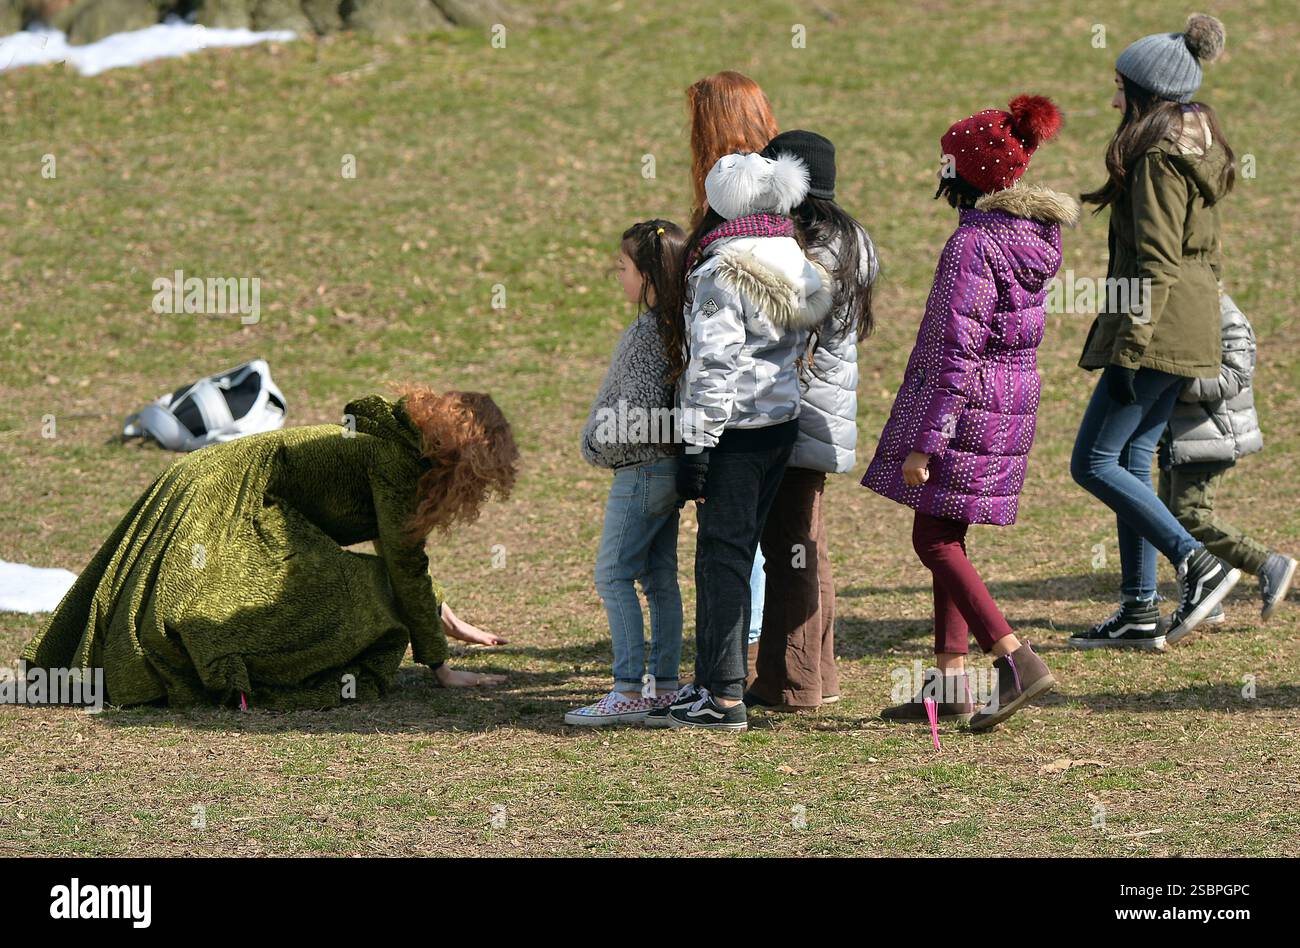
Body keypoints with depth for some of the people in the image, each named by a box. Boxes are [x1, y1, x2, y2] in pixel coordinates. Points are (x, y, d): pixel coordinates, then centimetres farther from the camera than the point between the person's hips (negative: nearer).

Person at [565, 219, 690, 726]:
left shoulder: (645, 332, -19)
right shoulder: (678, 327, 9)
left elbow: (639, 409, -24)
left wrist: (599, 442, -9)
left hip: (641, 470, -10)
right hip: (668, 466, 10)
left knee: (613, 575, -8)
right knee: (659, 577, 12)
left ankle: (630, 691, -13)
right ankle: (664, 685, 16)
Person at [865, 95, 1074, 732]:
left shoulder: (972, 245, -19)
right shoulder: (1035, 238, 8)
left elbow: (955, 350, -22)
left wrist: (923, 442, -20)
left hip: (964, 405, -9)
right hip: (1013, 401, 9)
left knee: (933, 540, -2)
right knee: (948, 537, 14)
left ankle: (1018, 660, -14)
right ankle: (950, 684, 15)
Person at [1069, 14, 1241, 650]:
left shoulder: (1156, 157, -14)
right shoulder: (1197, 153, 15)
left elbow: (1156, 264, -19)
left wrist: (1131, 348, -20)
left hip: (1157, 330, -10)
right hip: (1192, 332, 10)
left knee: (1093, 463, -6)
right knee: (1131, 462, 12)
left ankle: (1198, 565, -13)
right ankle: (1140, 615, 11)